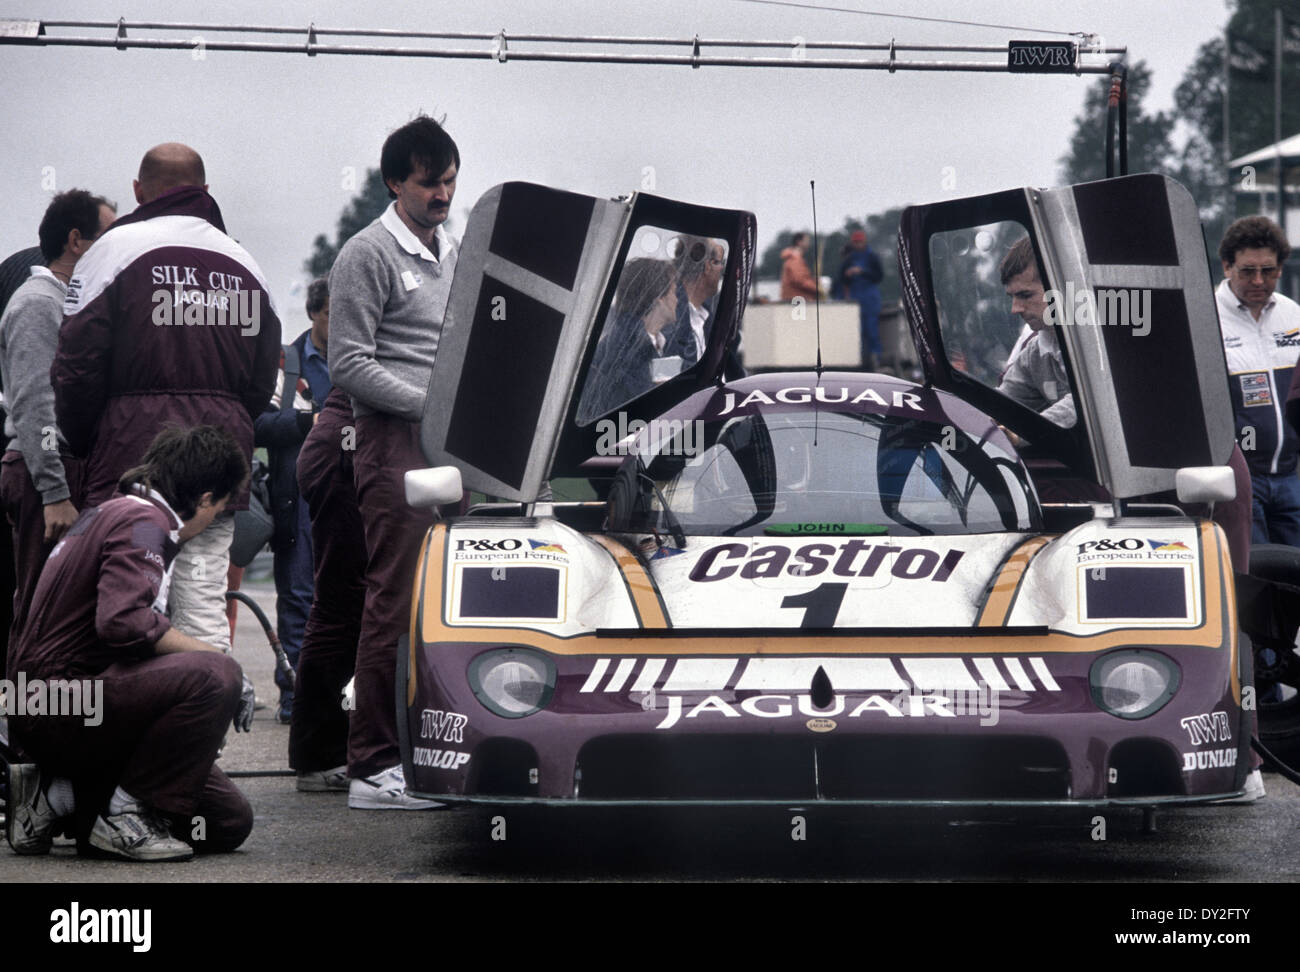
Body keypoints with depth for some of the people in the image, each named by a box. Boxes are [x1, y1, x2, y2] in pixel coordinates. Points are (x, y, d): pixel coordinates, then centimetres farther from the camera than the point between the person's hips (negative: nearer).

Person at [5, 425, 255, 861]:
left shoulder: (107, 514, 21)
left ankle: (57, 794, 10)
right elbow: (122, 621, -28)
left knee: (230, 822, 5)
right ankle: (128, 813, -16)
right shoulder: (142, 520, -12)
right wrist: (206, 652, -16)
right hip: (56, 699, -10)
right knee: (216, 675, -30)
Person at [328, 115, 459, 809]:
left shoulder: (453, 255, 21)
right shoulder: (369, 256, -4)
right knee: (396, 603, -10)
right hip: (394, 444, -8)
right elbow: (350, 365, -11)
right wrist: (434, 405, -16)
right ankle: (373, 766, -8)